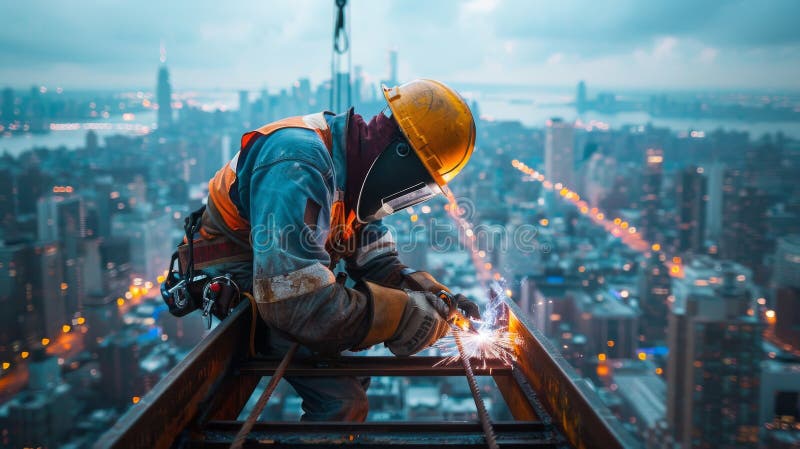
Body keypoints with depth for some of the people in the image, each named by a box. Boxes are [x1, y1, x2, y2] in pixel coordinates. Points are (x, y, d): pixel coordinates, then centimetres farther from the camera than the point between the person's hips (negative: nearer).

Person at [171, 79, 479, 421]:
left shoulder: (353, 165, -3)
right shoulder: (298, 166, -32)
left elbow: (376, 262, 2)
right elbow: (296, 301, -39)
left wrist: (436, 298, -13)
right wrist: (405, 315, -33)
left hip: (282, 280, 9)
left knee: (353, 378, 16)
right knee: (343, 402, -16)